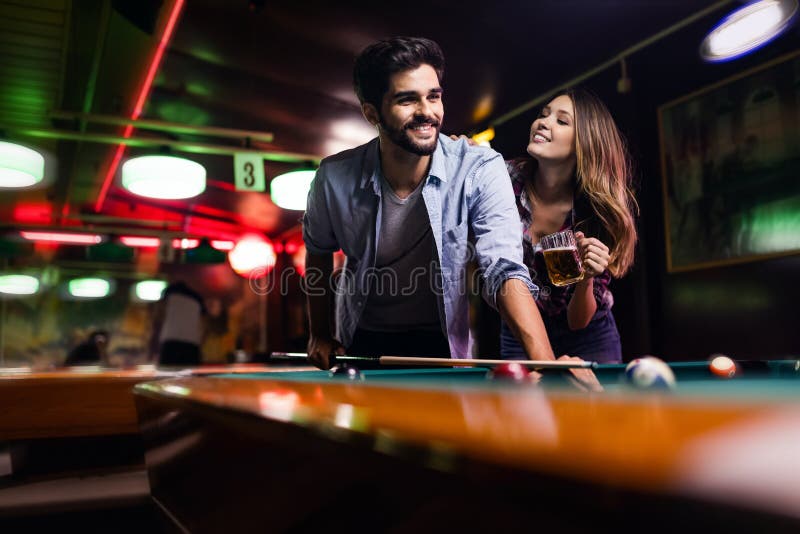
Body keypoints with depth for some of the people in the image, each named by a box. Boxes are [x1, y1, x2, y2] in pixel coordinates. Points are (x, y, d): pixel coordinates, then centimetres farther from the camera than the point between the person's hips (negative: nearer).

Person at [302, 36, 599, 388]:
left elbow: (505, 271, -30)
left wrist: (546, 363, -44)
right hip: (360, 344, 2)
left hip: (440, 343, -1)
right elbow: (318, 250, 5)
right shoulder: (335, 178, -16)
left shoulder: (481, 170, -22)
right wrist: (320, 334, 7)